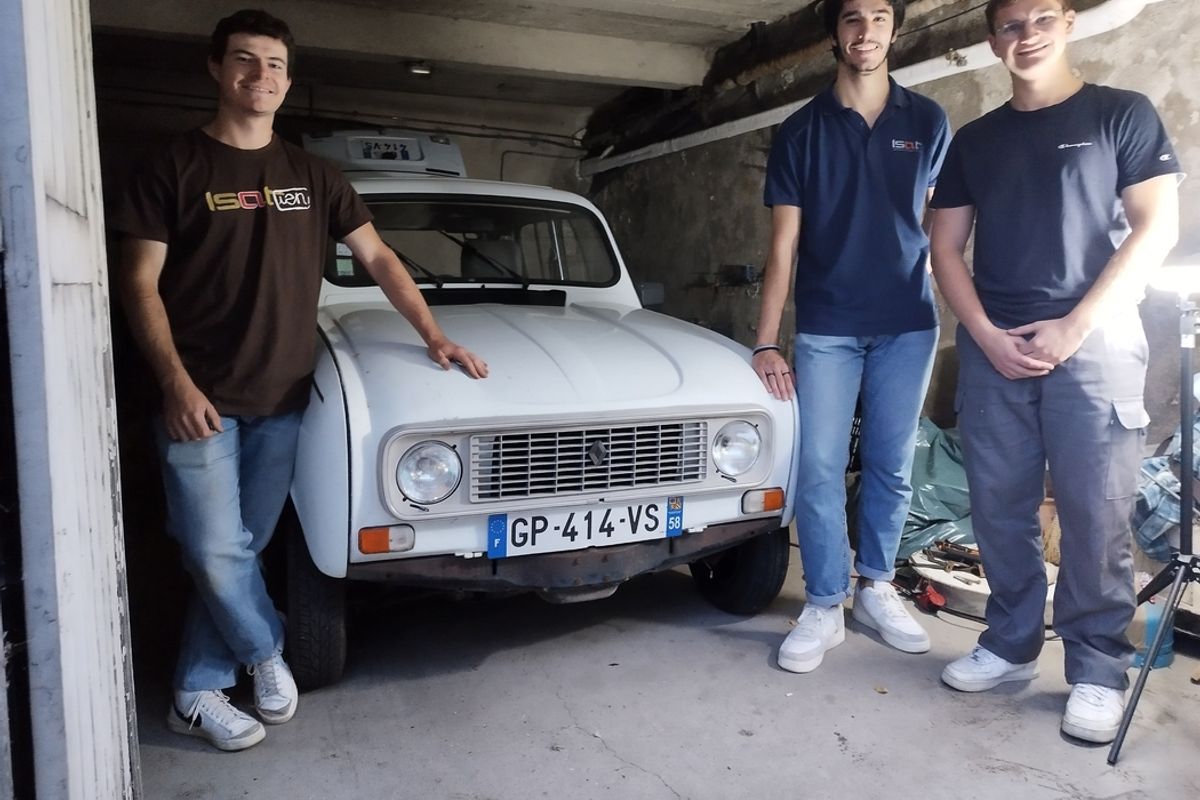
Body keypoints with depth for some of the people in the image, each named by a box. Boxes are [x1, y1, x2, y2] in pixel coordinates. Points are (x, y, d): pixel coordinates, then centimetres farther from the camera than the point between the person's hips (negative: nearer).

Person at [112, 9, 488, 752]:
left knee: (241, 551, 9)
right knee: (216, 553, -3)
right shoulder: (176, 167, -1)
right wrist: (176, 383, -15)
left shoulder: (313, 175, 9)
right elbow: (140, 284, -4)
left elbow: (378, 257, 10)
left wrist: (434, 335, -1)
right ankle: (267, 651, 24)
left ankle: (197, 693, 24)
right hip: (201, 398, -3)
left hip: (281, 400, 3)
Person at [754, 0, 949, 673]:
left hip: (909, 324, 1)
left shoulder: (928, 121, 5)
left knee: (892, 466, 8)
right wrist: (766, 342, -6)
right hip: (825, 328, -1)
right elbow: (784, 244, 0)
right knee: (820, 469, -3)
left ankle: (877, 586, 25)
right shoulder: (801, 131, 2)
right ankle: (824, 607, 8)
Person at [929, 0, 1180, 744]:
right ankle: (1011, 643, 19)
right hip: (992, 345, 4)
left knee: (1095, 510, -4)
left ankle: (1099, 668, 8)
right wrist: (987, 334, -5)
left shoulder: (1123, 114, 5)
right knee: (1000, 505, 5)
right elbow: (947, 248, 11)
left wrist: (1073, 327, -11)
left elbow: (1157, 227, -3)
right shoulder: (975, 140, 15)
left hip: (1095, 340, -3)